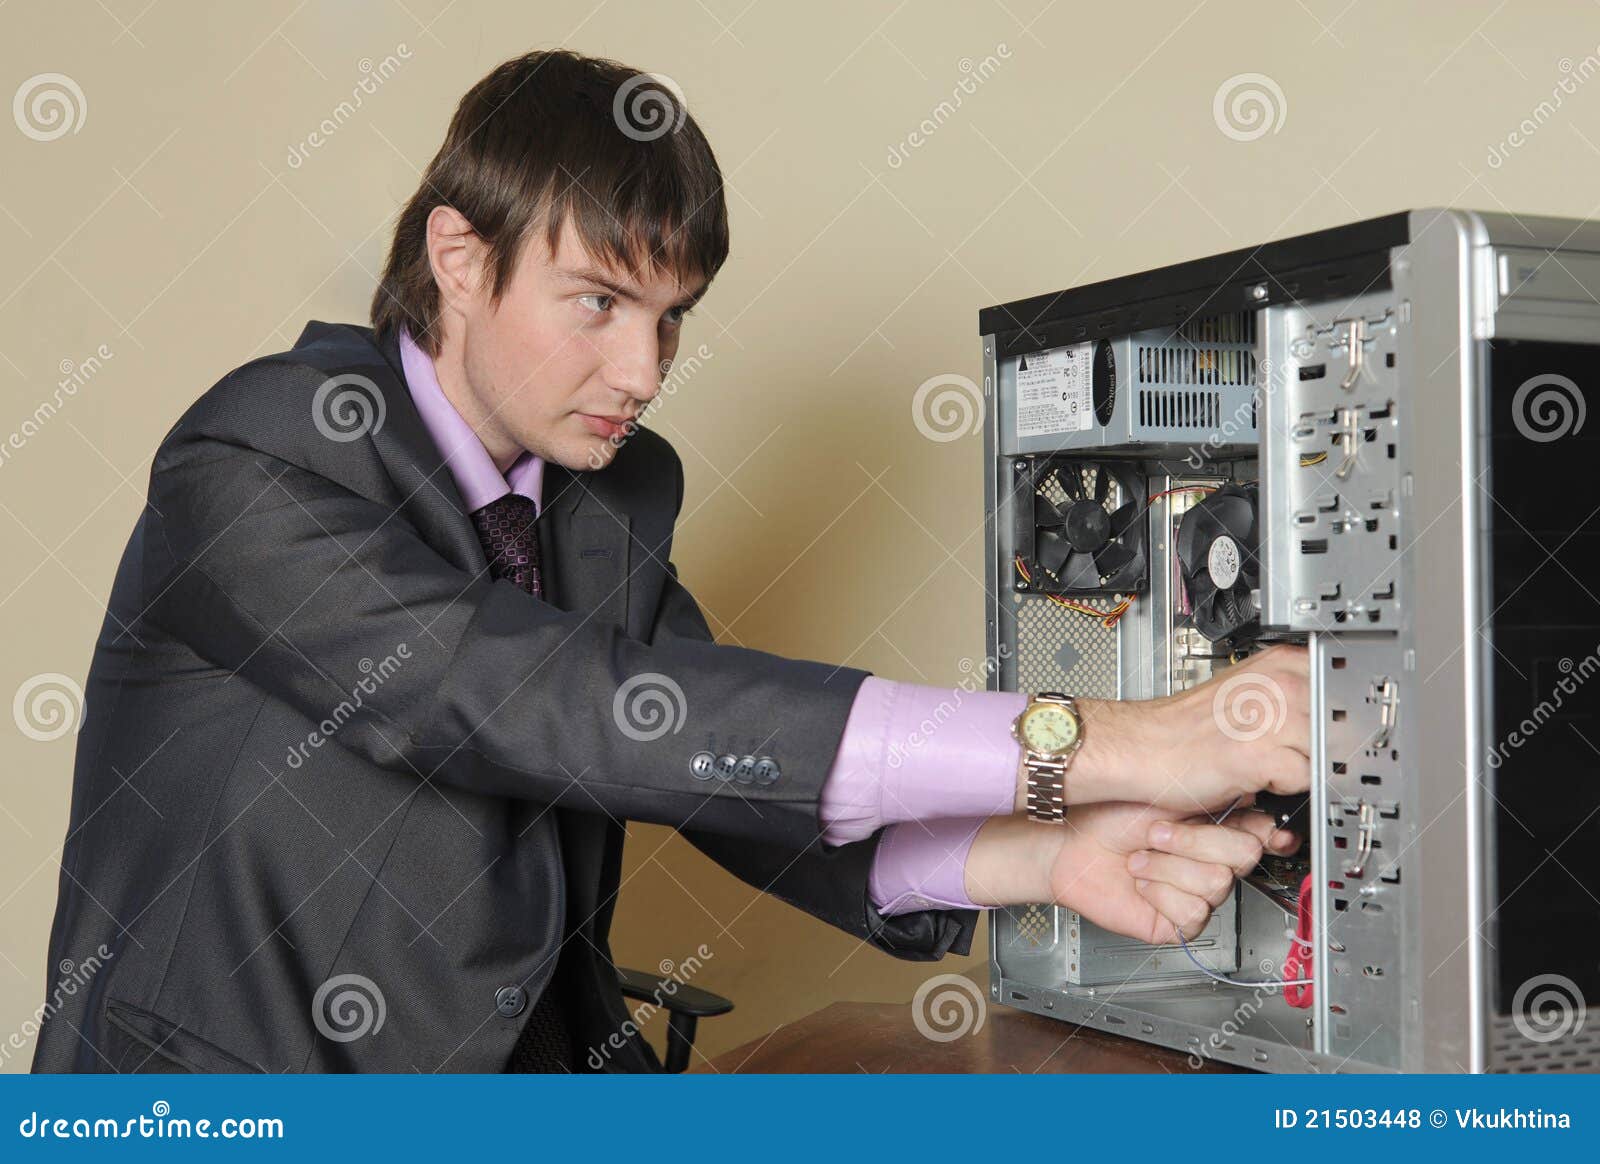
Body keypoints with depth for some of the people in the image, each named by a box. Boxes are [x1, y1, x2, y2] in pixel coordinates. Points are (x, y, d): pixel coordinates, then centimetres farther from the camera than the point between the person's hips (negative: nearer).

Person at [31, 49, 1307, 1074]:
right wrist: (1083, 745, -33)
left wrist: (1034, 860, -20)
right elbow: (553, 709, -29)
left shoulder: (619, 497, 5)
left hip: (524, 1075, 6)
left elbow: (733, 770, -1)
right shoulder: (249, 470, -18)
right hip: (234, 1109, -5)